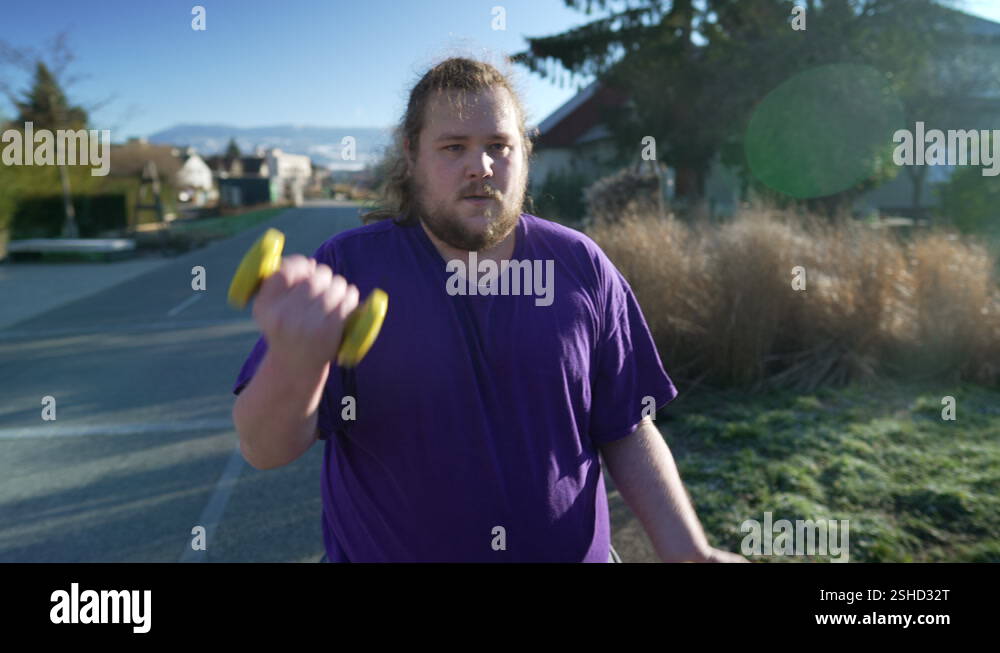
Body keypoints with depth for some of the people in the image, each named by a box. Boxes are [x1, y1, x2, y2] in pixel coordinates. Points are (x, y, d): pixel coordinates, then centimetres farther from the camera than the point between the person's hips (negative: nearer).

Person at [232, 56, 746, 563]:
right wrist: (297, 359, -38)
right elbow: (265, 449, -18)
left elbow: (628, 432, -1)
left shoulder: (582, 267, -5)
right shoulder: (347, 266, -11)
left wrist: (688, 549, -14)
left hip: (571, 549, 2)